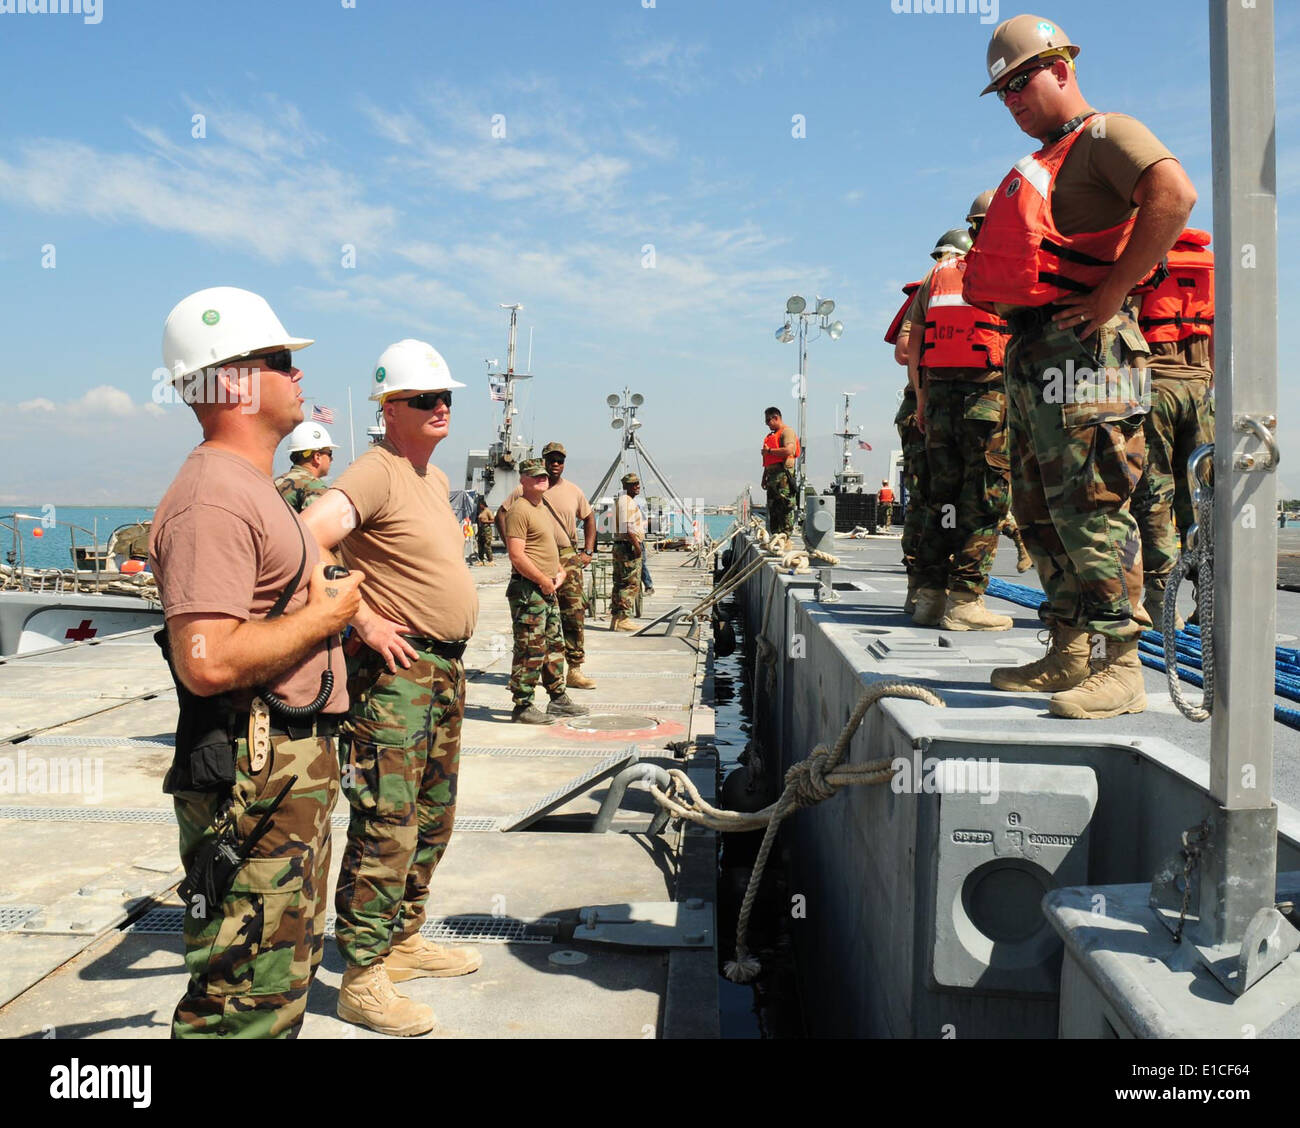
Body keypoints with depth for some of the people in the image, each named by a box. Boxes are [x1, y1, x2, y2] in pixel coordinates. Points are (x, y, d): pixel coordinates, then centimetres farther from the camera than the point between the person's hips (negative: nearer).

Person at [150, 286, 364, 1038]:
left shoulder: (254, 488, 15)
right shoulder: (213, 499, -20)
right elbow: (208, 662, -29)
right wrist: (325, 616, -18)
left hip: (295, 769, 11)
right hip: (252, 782, -11)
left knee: (292, 965, 22)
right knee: (252, 994, -1)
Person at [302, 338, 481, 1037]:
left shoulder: (436, 478, 16)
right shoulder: (375, 474, -14)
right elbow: (304, 542, -28)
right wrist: (363, 620, -23)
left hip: (446, 670, 10)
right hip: (395, 669, -10)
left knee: (432, 818, 17)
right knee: (387, 825, -6)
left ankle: (403, 941, 32)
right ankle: (363, 979, 6)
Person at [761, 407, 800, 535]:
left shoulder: (787, 431, -3)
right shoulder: (771, 435, 25)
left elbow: (788, 450, -20)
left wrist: (769, 451, -11)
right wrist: (764, 477, 22)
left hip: (783, 473, -9)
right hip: (772, 475, 9)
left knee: (785, 505, -11)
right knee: (772, 506, 8)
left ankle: (786, 533, -12)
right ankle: (775, 535, 10)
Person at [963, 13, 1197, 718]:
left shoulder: (1106, 135, -2)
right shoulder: (1043, 164, 25)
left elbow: (1175, 195, -21)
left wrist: (1111, 294, -21)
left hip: (1080, 345, -10)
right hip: (1030, 351, 10)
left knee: (1090, 505, -12)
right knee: (1039, 510, 9)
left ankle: (1118, 670, -8)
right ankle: (1069, 656, 16)